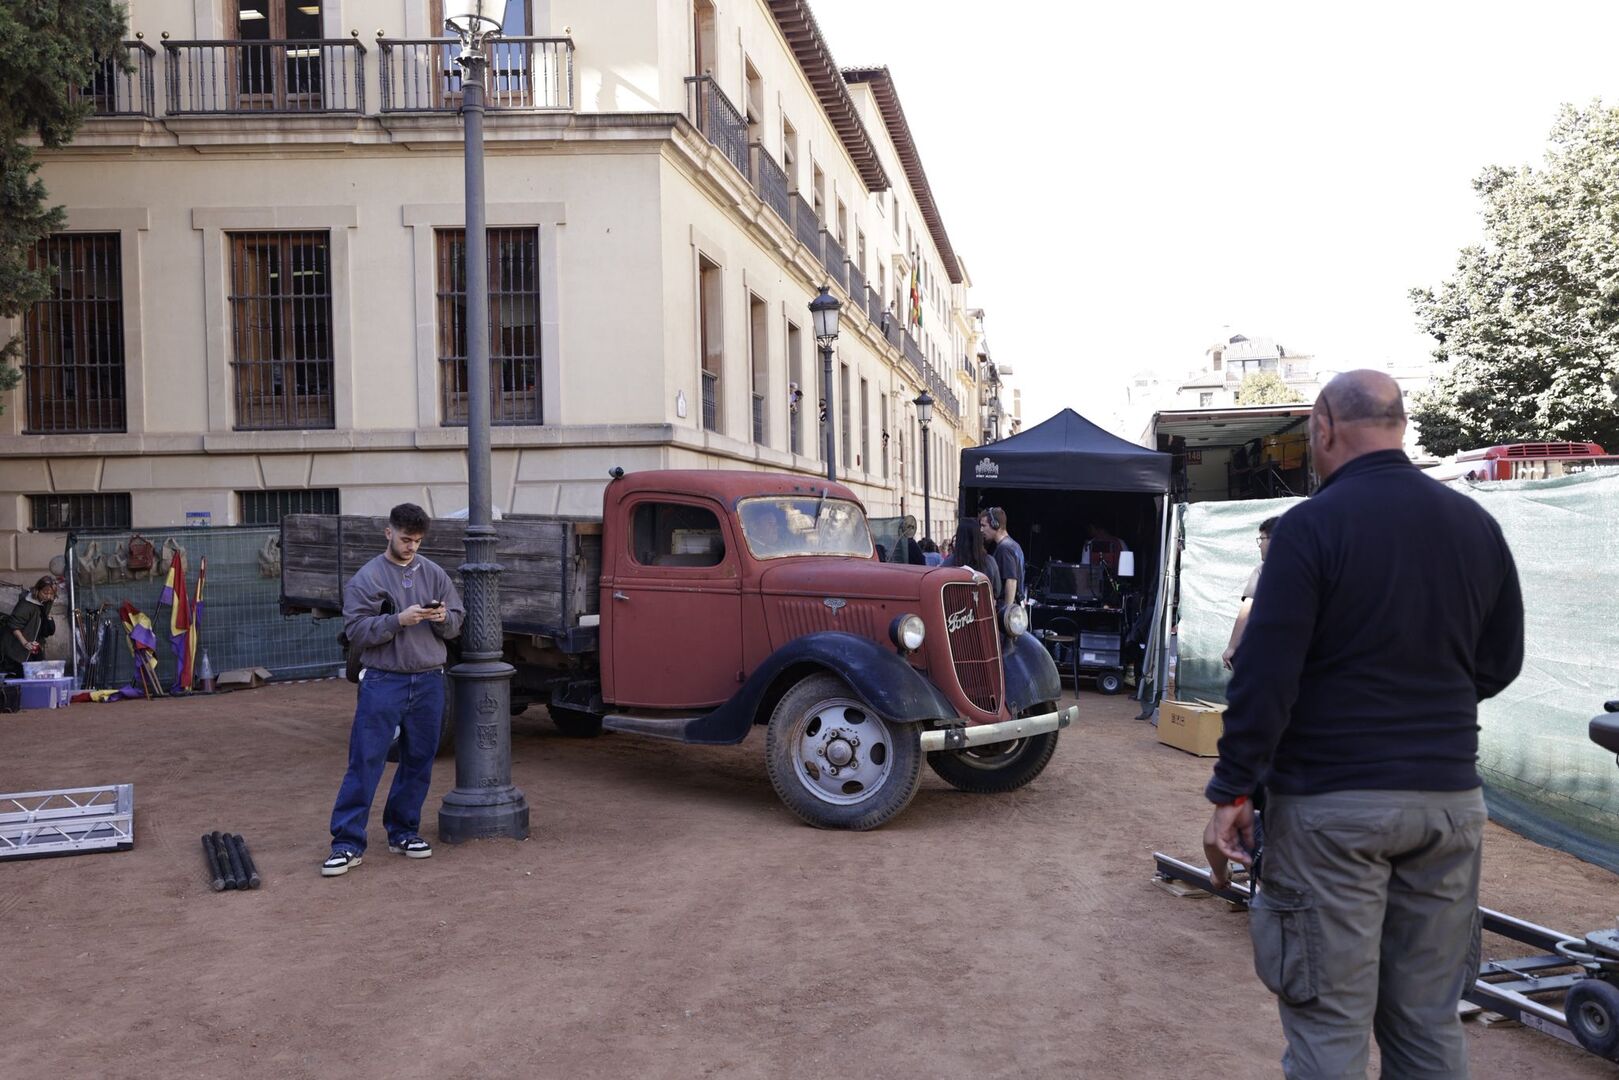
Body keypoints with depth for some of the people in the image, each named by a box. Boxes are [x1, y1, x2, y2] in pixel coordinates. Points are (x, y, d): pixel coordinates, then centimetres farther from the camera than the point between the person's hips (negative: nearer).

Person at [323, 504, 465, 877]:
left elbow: (457, 624, 10)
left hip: (429, 682, 4)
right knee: (365, 763, -4)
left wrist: (444, 618, -12)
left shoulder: (434, 574, 8)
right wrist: (399, 620, -21)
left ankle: (403, 832, 24)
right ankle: (347, 843, 1)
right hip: (383, 682, -4)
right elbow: (356, 632, -9)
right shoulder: (366, 578, -3)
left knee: (419, 762, 10)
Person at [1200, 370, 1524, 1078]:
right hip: (1449, 798, 6)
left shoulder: (1310, 527, -11)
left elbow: (1265, 675, -15)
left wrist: (1232, 792, -9)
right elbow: (1499, 664, 13)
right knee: (1430, 1020, 14)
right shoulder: (1475, 524, 6)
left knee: (1328, 1021, 2)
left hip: (1333, 806, -5)